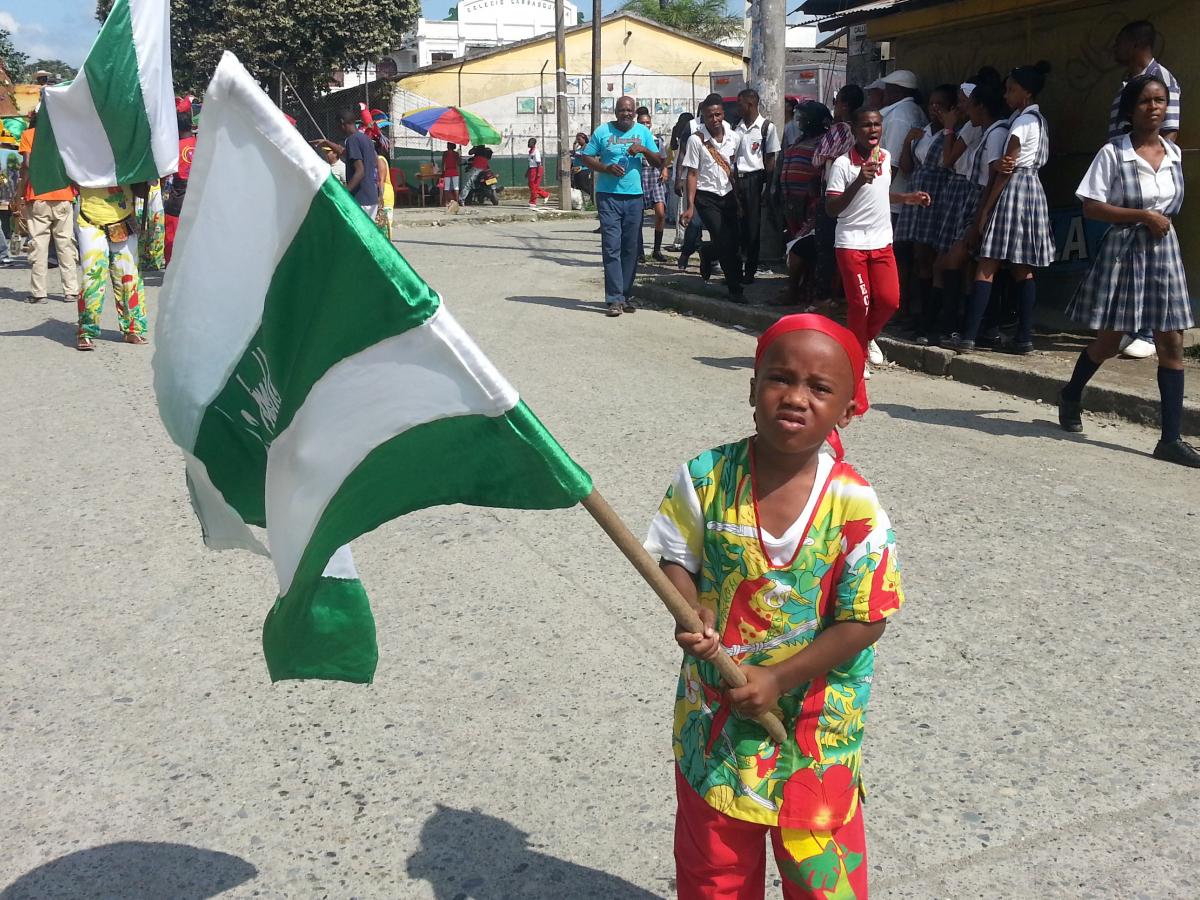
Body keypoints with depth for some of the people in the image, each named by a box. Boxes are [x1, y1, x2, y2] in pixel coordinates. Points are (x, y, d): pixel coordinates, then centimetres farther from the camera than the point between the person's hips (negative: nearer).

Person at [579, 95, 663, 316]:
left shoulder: (643, 132, 10)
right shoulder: (602, 131, 3)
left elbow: (658, 162, 9)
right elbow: (586, 158, 4)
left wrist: (644, 150, -10)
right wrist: (607, 168, -12)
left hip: (634, 196, 3)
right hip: (608, 196, -3)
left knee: (631, 249, 5)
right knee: (612, 247, -9)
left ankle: (626, 295, 15)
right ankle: (614, 299, -10)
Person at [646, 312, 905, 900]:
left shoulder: (855, 506, -20)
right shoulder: (705, 478, -14)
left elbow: (864, 621, -15)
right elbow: (675, 558, -1)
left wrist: (778, 679, -17)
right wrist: (692, 612, -21)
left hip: (814, 721, -2)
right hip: (714, 707, 2)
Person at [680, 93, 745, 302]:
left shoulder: (735, 137, 2)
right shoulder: (696, 140, -10)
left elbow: (733, 167, 14)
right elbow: (692, 174, -8)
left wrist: (738, 196, 12)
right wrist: (690, 206, -12)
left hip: (728, 194, 5)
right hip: (706, 196, -5)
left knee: (734, 242, 2)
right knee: (724, 242, -11)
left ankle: (707, 253, 35)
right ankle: (735, 288, 0)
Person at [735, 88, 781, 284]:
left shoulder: (767, 128, -1)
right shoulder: (737, 127, 12)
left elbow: (770, 160, -2)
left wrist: (766, 186, -8)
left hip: (754, 179, -4)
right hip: (736, 178, 4)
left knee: (753, 226, 1)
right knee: (737, 225, 0)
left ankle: (750, 271, 7)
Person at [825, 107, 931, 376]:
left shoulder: (886, 157, 7)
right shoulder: (843, 164, -13)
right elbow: (832, 208, -16)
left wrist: (908, 198, 12)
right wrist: (858, 182, -26)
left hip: (882, 242, 5)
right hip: (851, 243, -5)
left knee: (889, 300, -2)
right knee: (859, 304, -2)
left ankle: (866, 338, 24)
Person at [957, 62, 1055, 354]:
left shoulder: (1021, 121, -10)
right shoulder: (1039, 121, 18)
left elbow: (1006, 171, -13)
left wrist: (984, 212, -12)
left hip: (1013, 192, -9)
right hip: (1033, 190, 9)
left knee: (986, 268, -10)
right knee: (1023, 270, 7)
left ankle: (968, 337, -13)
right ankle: (1024, 337, 5)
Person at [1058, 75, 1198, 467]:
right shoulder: (1113, 153, -9)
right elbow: (1091, 206, -14)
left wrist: (1161, 219, 8)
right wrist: (1143, 216, -17)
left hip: (1163, 249, 5)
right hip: (1123, 249, -4)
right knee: (1109, 342, 6)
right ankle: (1071, 396, 37)